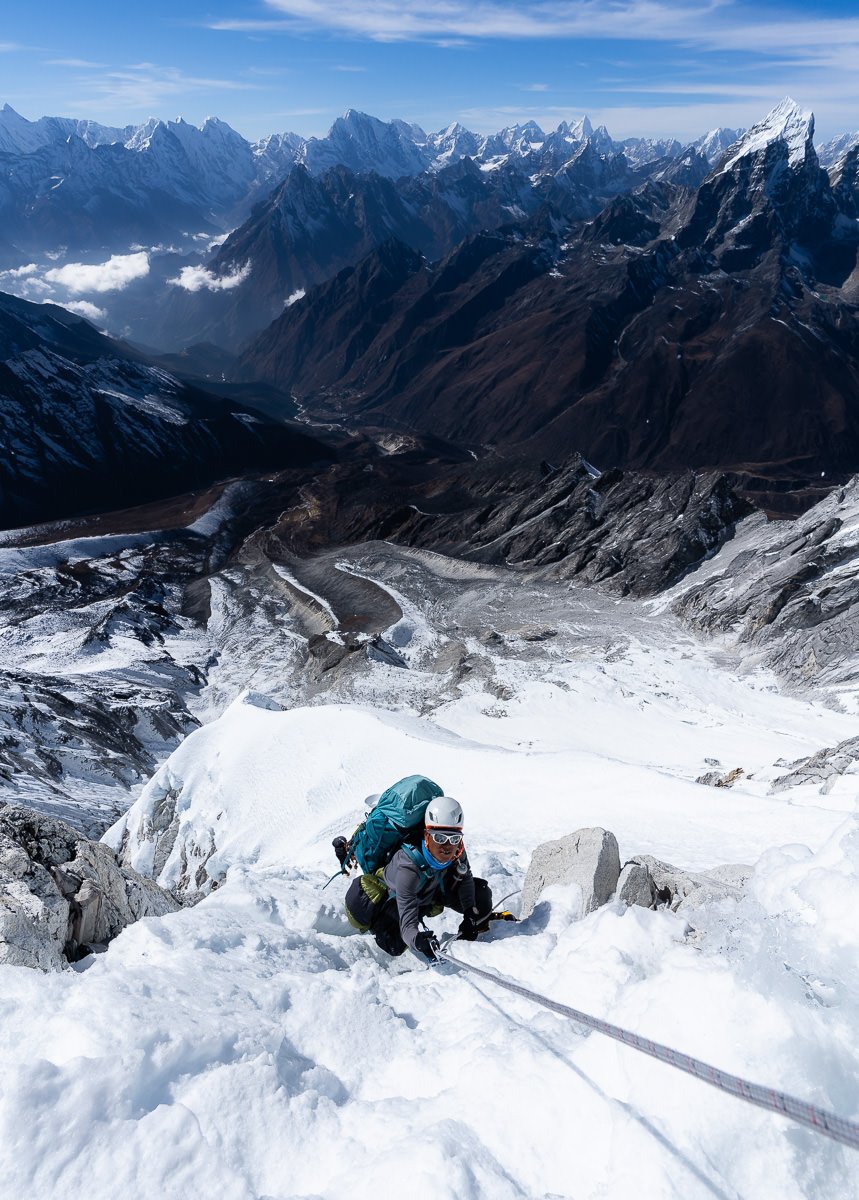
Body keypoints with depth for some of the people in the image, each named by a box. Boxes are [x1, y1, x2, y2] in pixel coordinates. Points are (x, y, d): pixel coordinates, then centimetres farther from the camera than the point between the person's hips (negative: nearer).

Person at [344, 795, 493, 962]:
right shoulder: (408, 867, -45)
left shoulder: (456, 850, -31)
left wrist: (470, 913, -20)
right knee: (394, 947, -24)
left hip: (434, 888, 4)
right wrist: (417, 941, -71)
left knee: (480, 892, -12)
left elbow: (466, 878, -7)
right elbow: (407, 924, -48)